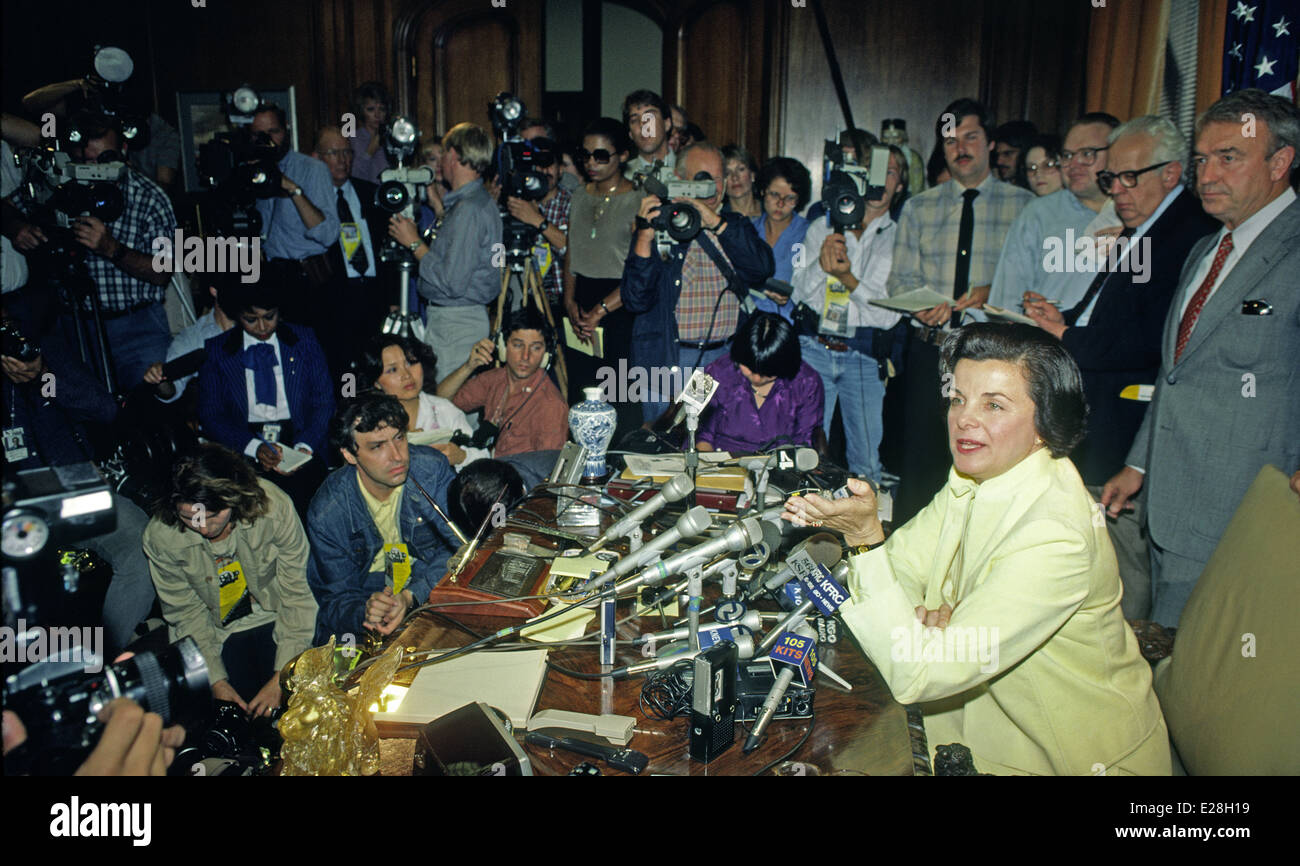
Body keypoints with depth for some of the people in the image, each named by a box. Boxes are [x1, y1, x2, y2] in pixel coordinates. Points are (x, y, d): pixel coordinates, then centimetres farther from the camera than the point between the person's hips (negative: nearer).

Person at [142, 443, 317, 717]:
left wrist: (282, 678, -19)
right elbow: (186, 612, -8)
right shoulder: (160, 536, -22)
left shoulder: (274, 507, -26)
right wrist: (217, 681, -15)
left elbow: (296, 594, -17)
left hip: (275, 618, 0)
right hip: (215, 632, 1)